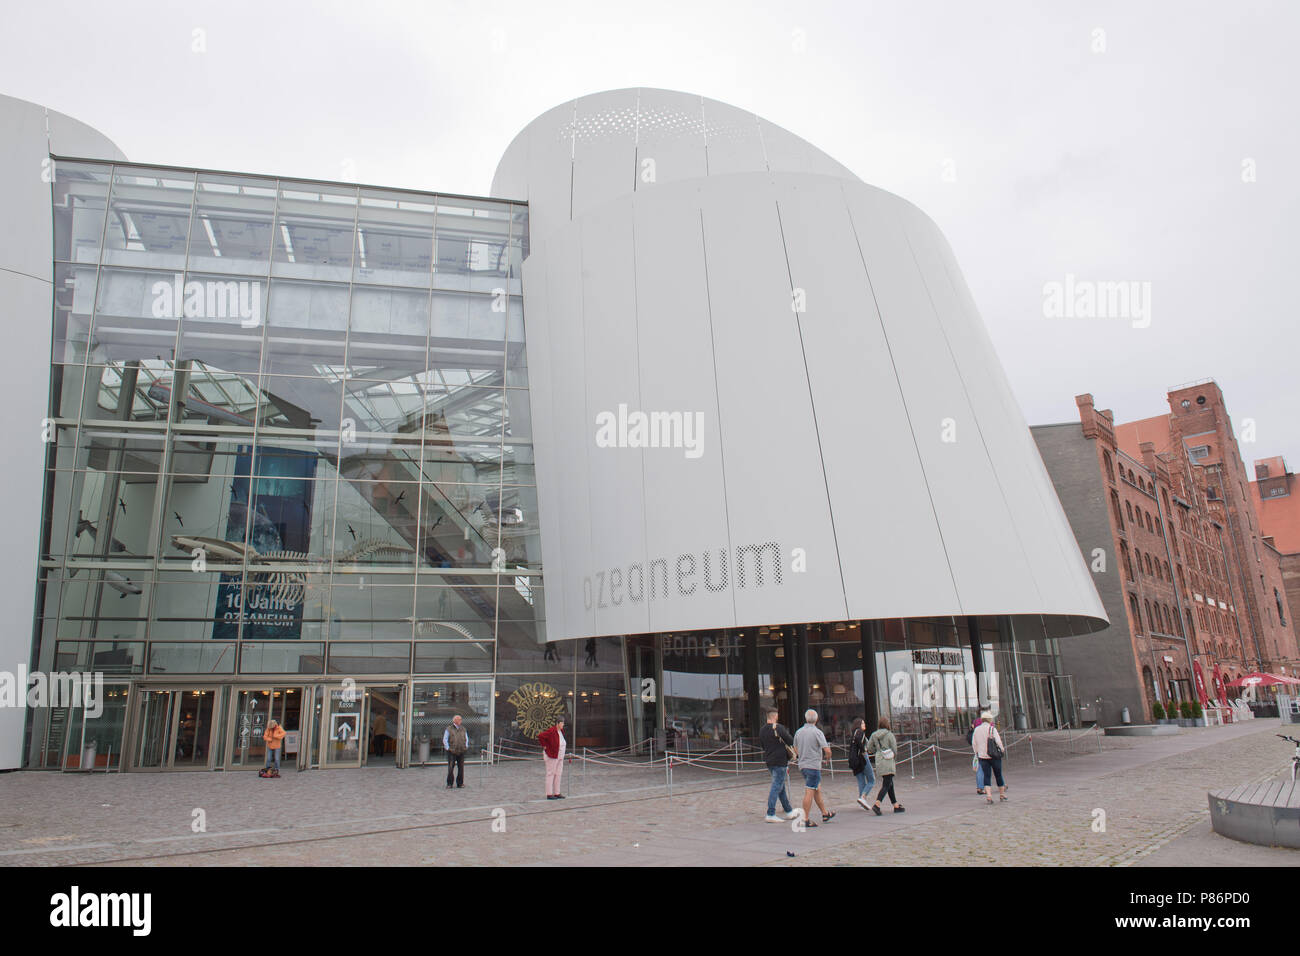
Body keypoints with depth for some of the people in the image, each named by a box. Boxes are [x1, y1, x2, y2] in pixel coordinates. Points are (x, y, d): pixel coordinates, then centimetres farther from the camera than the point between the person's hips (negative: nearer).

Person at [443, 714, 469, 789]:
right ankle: (449, 784, 7)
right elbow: (445, 740, 1)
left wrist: (466, 747, 9)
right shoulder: (449, 729, 1)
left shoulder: (463, 729, 13)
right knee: (450, 768, -5)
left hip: (461, 752, 3)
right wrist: (448, 748, -6)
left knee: (461, 768, 3)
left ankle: (460, 783, 12)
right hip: (452, 752, -3)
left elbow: (466, 739, 21)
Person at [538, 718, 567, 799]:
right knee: (551, 774, -3)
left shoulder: (561, 731, 8)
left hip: (559, 756, 9)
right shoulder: (551, 731, -19)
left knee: (558, 774, 10)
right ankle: (549, 794, 2)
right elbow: (540, 736, -25)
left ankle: (557, 793, 17)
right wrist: (544, 746, -17)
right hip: (551, 756, -9)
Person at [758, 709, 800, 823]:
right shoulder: (778, 728, -16)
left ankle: (788, 811, 28)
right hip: (780, 761, -8)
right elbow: (791, 741, -11)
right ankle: (770, 814, -6)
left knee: (781, 787, 18)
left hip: (768, 761, 8)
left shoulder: (762, 730, 6)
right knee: (776, 787, -5)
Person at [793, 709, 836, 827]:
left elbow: (796, 748, 17)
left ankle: (825, 814, 31)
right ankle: (806, 819, -5)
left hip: (802, 765, 7)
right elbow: (827, 750, -17)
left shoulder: (799, 732, 6)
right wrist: (828, 757, 5)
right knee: (809, 792, -5)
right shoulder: (817, 732, -13)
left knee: (817, 790, 19)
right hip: (813, 765, -7)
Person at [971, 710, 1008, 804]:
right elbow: (998, 741, -14)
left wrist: (977, 753, 20)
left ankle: (988, 795, -14)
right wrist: (1002, 749, 4)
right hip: (994, 755, -3)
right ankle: (1002, 794, 26)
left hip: (982, 756, 3)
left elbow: (974, 744, 9)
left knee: (986, 776, 2)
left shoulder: (976, 730, 5)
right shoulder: (992, 729, -9)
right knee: (998, 775, 13)